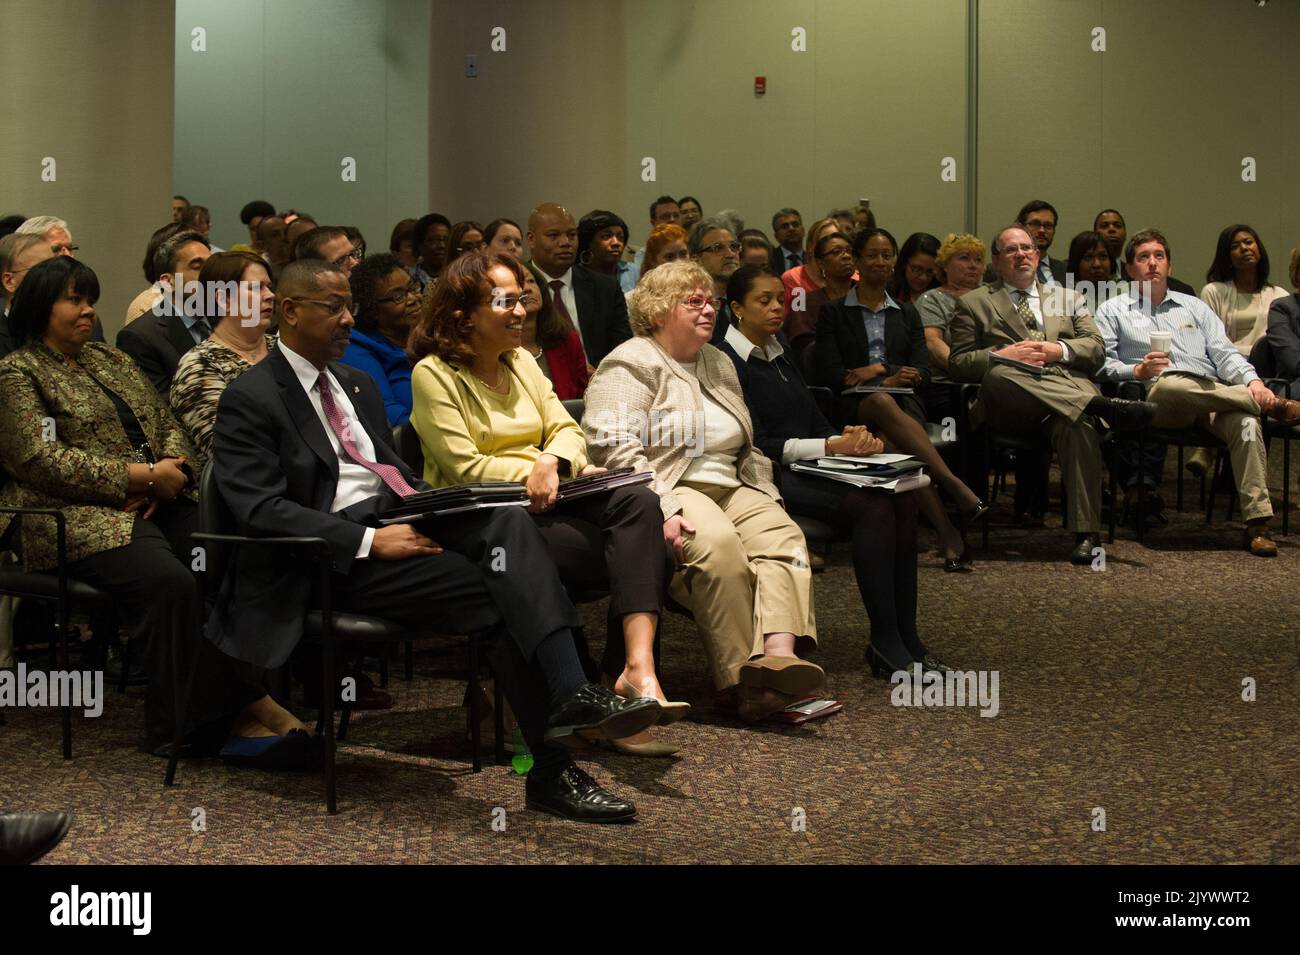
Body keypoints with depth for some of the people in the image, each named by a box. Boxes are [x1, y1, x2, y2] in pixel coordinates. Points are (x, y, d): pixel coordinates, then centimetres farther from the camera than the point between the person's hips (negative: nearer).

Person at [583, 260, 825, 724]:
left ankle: (781, 651, -43)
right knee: (718, 542, -35)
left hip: (732, 490, 7)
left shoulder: (719, 364, 24)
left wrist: (767, 497, 12)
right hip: (670, 491, -7)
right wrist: (663, 511, -25)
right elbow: (614, 446, -15)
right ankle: (740, 677, -32)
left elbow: (748, 450, 30)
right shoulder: (631, 364, -1)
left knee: (782, 534, -23)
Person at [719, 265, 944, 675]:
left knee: (902, 497, -18)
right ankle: (885, 644, -22)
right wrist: (831, 446, -17)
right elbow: (756, 445, -12)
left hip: (807, 468, 8)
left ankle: (905, 638, -17)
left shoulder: (780, 353, 21)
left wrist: (850, 438, -5)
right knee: (874, 506, -29)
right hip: (771, 475, -8)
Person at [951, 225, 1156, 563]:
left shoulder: (1069, 298, 30)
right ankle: (1105, 406, -43)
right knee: (999, 373, -39)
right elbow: (957, 363, 12)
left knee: (1079, 423, -38)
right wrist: (1001, 355, -6)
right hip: (1010, 403, -1)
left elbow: (1096, 349, 17)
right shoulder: (973, 304, 22)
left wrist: (1059, 350, -4)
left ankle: (1086, 534, -40)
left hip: (1069, 386, 1)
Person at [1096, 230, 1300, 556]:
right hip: (1157, 396, -3)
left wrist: (1252, 380, -4)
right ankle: (1274, 406, -25)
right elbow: (1102, 365, 7)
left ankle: (1257, 524, -37)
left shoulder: (1194, 307, 30)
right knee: (1171, 384, -41)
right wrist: (1138, 372, -13)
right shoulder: (1113, 311, 21)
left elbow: (1225, 354, 17)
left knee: (1246, 422, -33)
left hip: (1213, 397, 3)